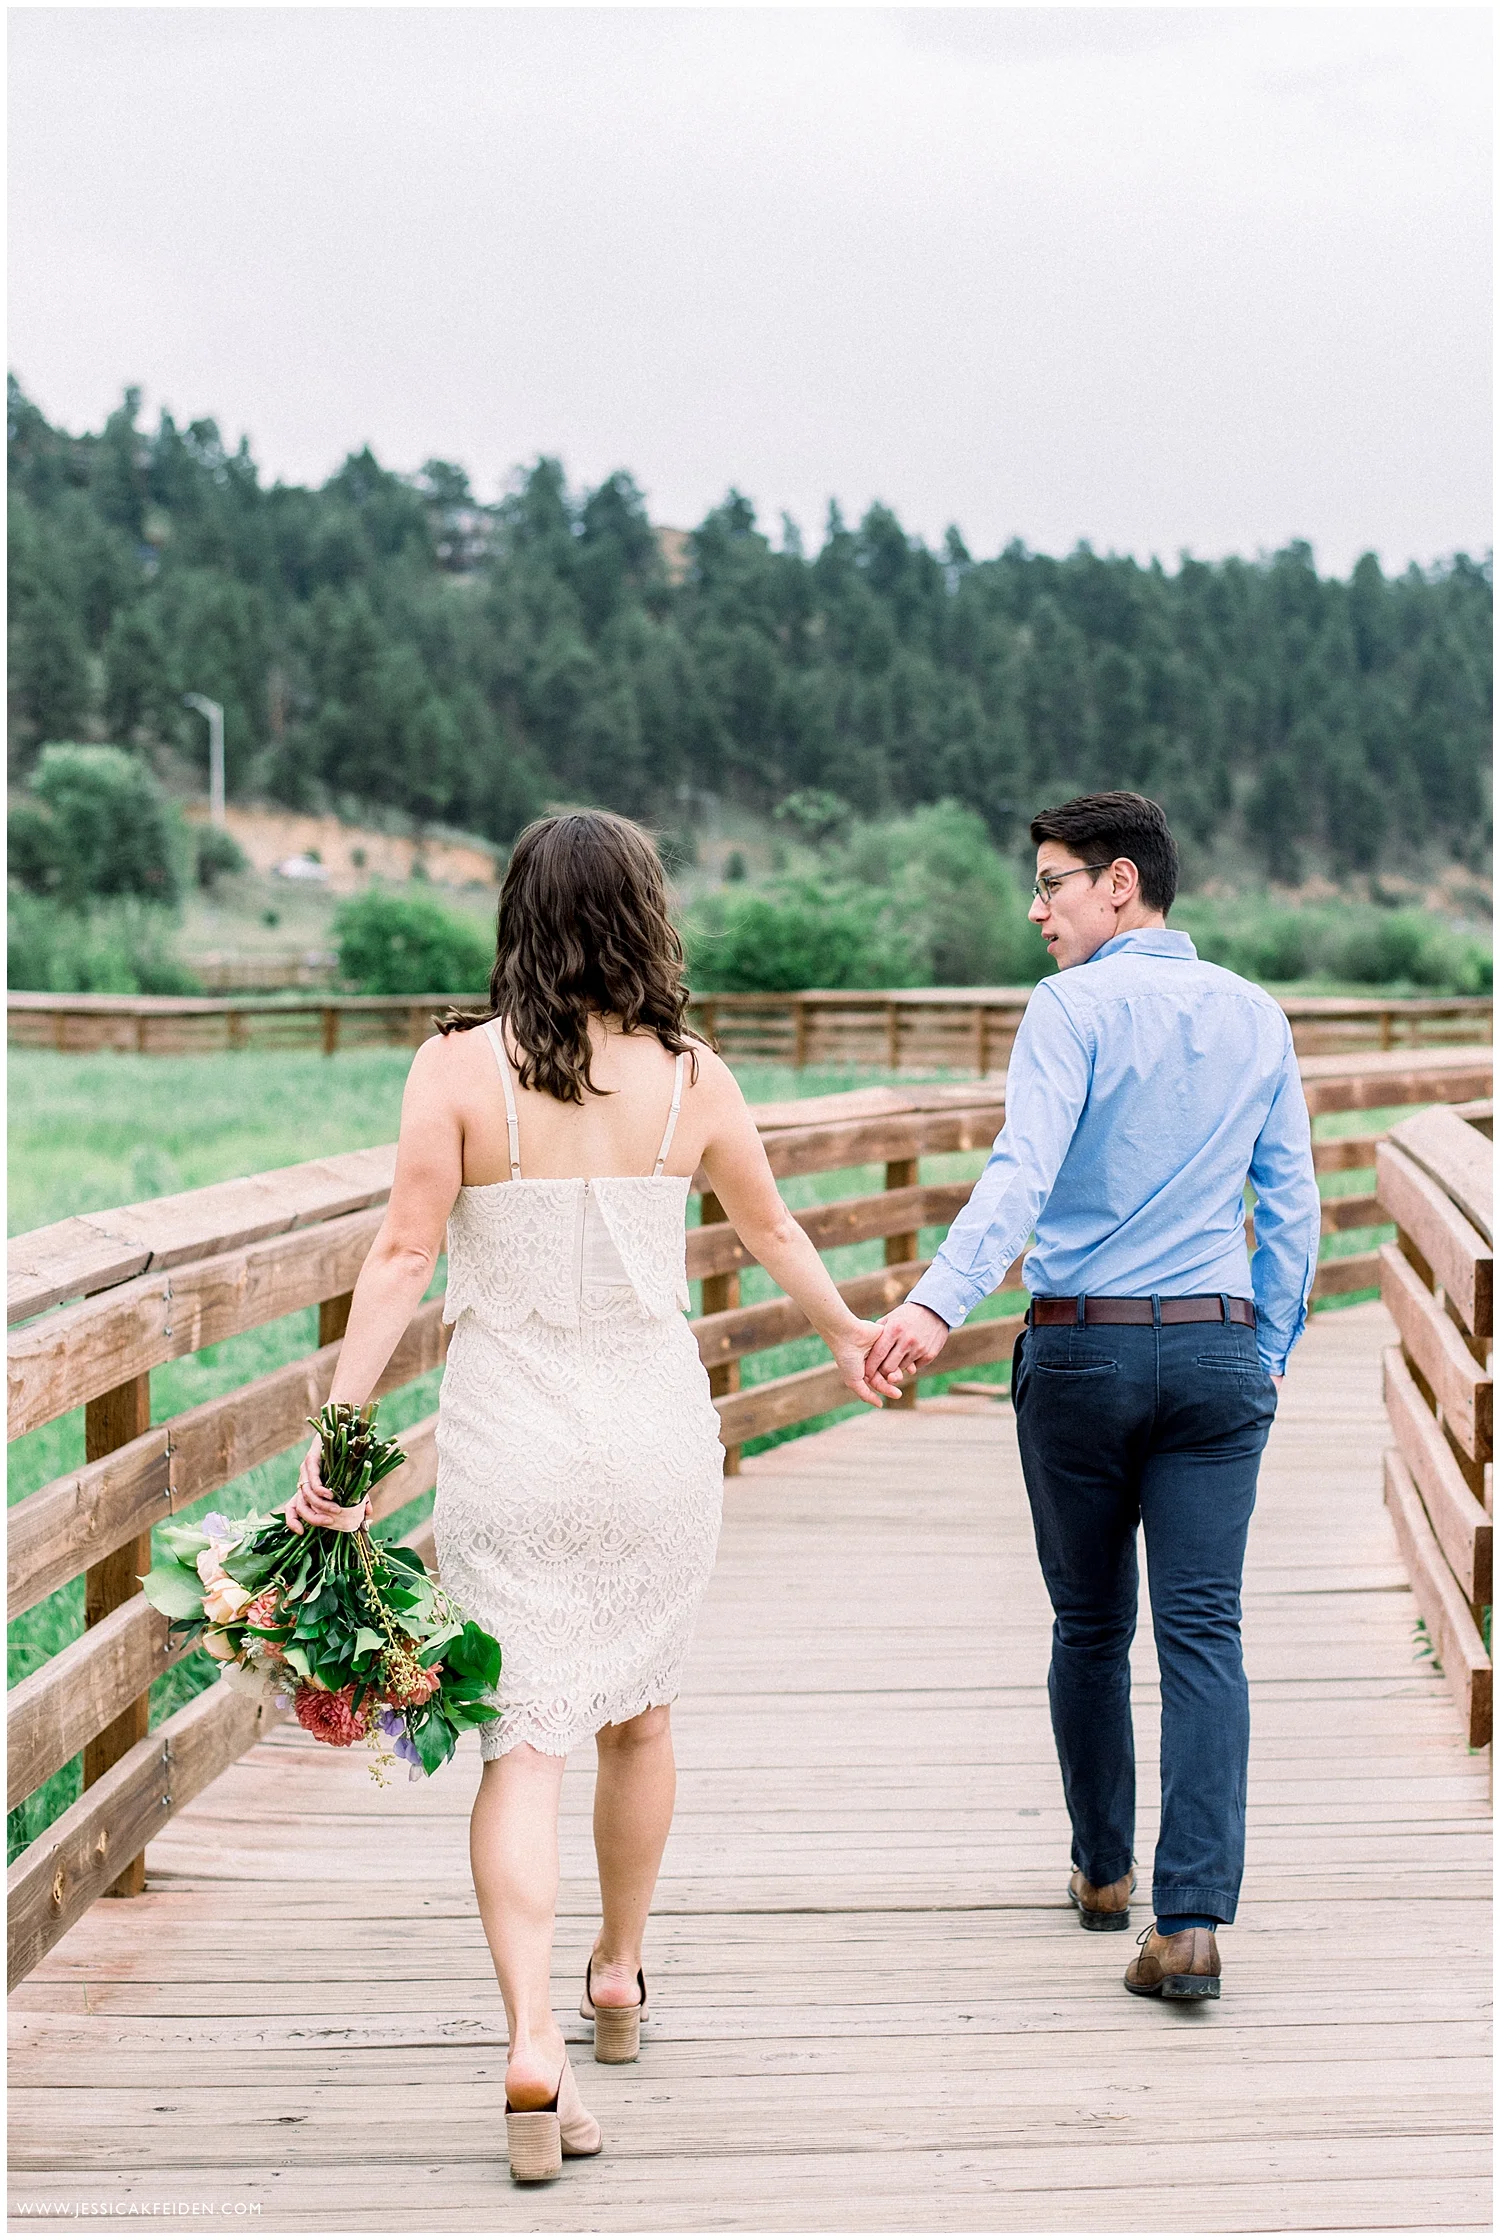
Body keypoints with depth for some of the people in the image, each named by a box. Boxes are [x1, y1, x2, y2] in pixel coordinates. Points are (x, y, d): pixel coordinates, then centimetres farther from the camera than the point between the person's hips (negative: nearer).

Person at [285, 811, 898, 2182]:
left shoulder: (458, 1067, -8)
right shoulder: (690, 1076, -1)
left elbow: (404, 1254, -12)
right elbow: (772, 1232, 13)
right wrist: (849, 1336, 31)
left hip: (507, 1441, -2)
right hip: (658, 1436, 2)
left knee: (521, 1741, -1)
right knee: (640, 1710, 22)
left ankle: (534, 2044, -13)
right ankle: (620, 1971, 38)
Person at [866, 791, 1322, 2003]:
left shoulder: (1075, 1008, -6)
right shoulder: (1257, 1017, 9)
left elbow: (1022, 1172, -22)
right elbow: (1293, 1205, 12)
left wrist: (940, 1300, -33)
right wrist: (1270, 1352, 21)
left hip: (1080, 1350, -2)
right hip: (1216, 1352, 3)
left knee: (1090, 1628, 14)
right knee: (1204, 1635, -2)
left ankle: (1103, 1869, 30)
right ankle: (1192, 1921, -12)